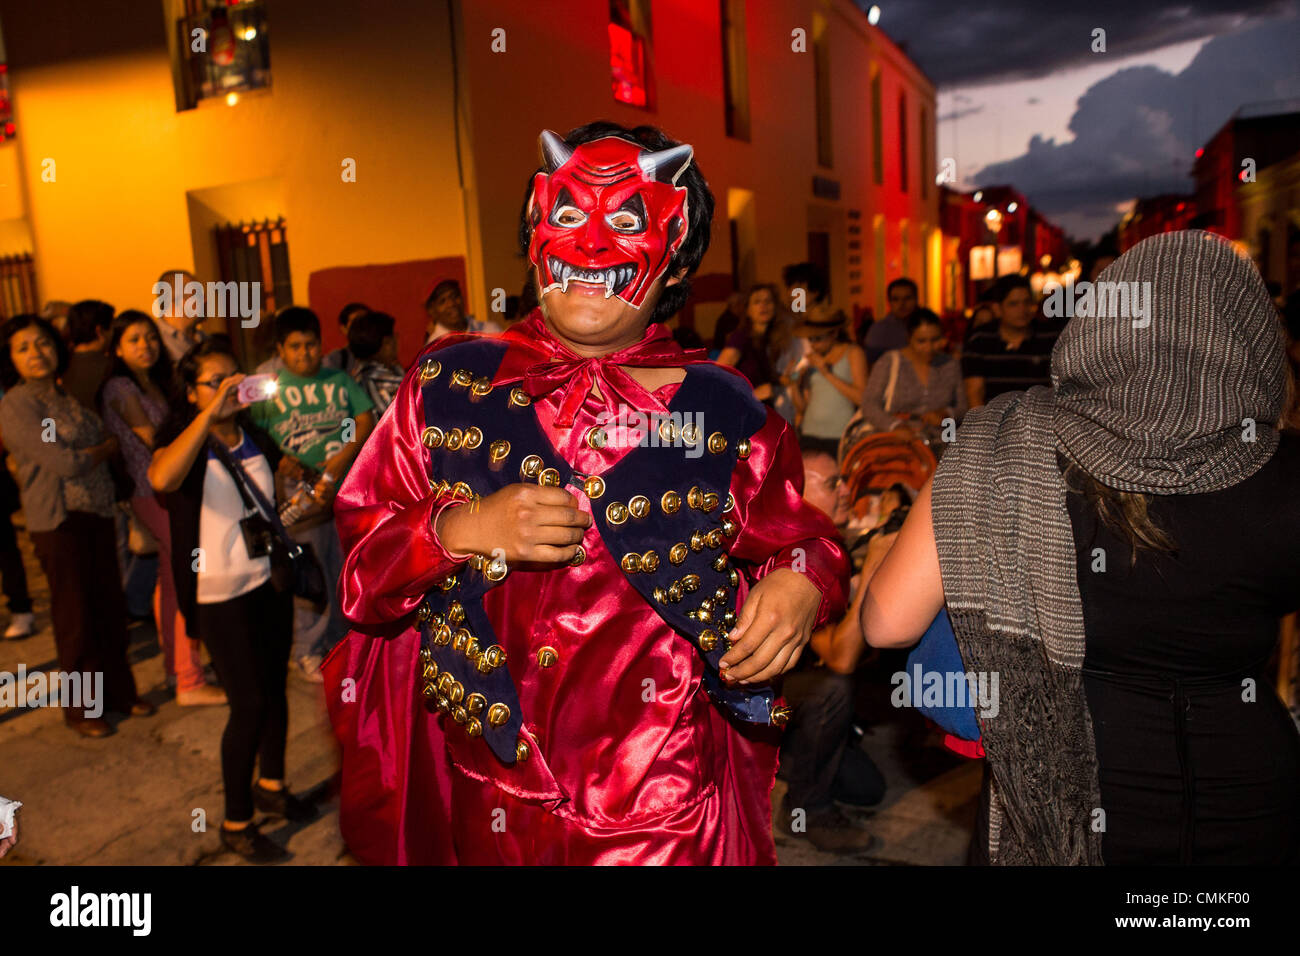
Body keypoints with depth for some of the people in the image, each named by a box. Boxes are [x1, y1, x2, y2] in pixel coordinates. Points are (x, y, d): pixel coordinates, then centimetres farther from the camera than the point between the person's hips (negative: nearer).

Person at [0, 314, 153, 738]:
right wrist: (108, 447, -4)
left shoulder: (67, 396, 11)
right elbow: (64, 463, -17)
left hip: (98, 514, 6)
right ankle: (81, 708, 22)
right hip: (59, 522, -6)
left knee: (111, 607, 12)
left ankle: (119, 691, 29)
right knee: (76, 616, 5)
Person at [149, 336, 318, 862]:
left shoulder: (255, 437, 6)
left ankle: (271, 785, 36)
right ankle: (236, 824, 13)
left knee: (275, 687, 15)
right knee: (248, 702, -4)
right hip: (220, 592, -6)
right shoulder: (183, 439, -11)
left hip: (269, 578, 6)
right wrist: (212, 413, -39)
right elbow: (162, 479, -37)